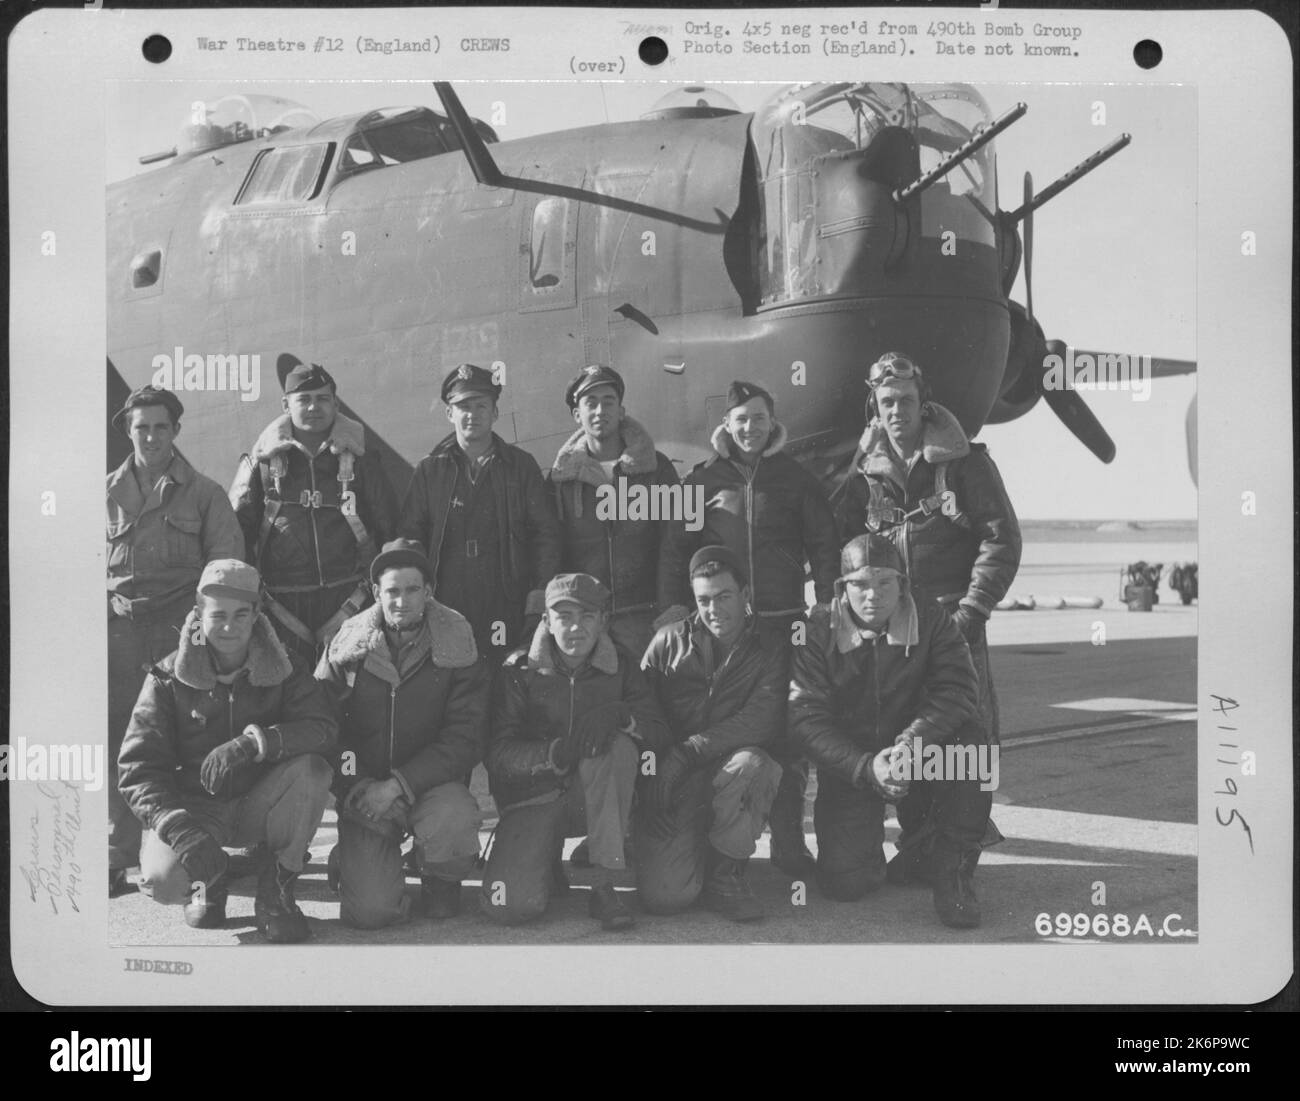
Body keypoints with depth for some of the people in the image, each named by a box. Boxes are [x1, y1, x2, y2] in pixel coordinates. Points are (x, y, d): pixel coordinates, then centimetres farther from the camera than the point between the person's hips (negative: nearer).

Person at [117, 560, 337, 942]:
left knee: (311, 770, -29)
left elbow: (324, 727, -20)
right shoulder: (169, 678, -7)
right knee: (162, 880, -30)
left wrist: (255, 742, -38)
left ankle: (276, 888, -8)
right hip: (192, 808, -1)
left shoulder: (283, 670, -3)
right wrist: (183, 832, -29)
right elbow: (137, 769, -12)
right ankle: (208, 883, 10)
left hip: (261, 805, 1)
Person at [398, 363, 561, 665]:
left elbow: (546, 532, 7)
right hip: (446, 604, 0)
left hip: (507, 606, 0)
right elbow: (408, 535, 11)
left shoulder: (521, 466, 11)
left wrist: (540, 591, -3)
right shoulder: (430, 470, 13)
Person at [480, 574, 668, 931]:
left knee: (619, 746, -31)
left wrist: (618, 714, -27)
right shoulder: (520, 671, -5)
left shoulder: (622, 667, 1)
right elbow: (498, 755, -12)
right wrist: (555, 753, -31)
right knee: (510, 906, -24)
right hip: (533, 798, -1)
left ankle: (604, 885, -23)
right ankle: (548, 868, 16)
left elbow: (658, 735, -6)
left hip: (596, 801, 1)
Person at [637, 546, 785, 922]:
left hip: (729, 775, 0)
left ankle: (724, 872, -11)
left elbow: (762, 719, -13)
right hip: (672, 779, 0)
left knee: (751, 764, -37)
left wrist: (686, 752, -20)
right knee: (664, 897, -17)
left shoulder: (772, 646, 1)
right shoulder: (668, 641, 6)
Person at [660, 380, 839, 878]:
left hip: (784, 620, 0)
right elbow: (675, 551, 7)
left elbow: (824, 548, 9)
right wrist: (679, 612, -2)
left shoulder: (795, 479, 9)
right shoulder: (703, 480, 8)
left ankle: (788, 838, 6)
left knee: (789, 731, -3)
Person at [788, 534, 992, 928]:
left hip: (922, 757, 1)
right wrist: (866, 767, -29)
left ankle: (954, 871, -15)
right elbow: (806, 718, -15)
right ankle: (865, 839, 23)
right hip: (848, 767, -1)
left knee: (968, 739, -31)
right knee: (844, 882, -17)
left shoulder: (932, 622, -6)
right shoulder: (818, 631, -10)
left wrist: (911, 742, -35)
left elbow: (955, 691, -17)